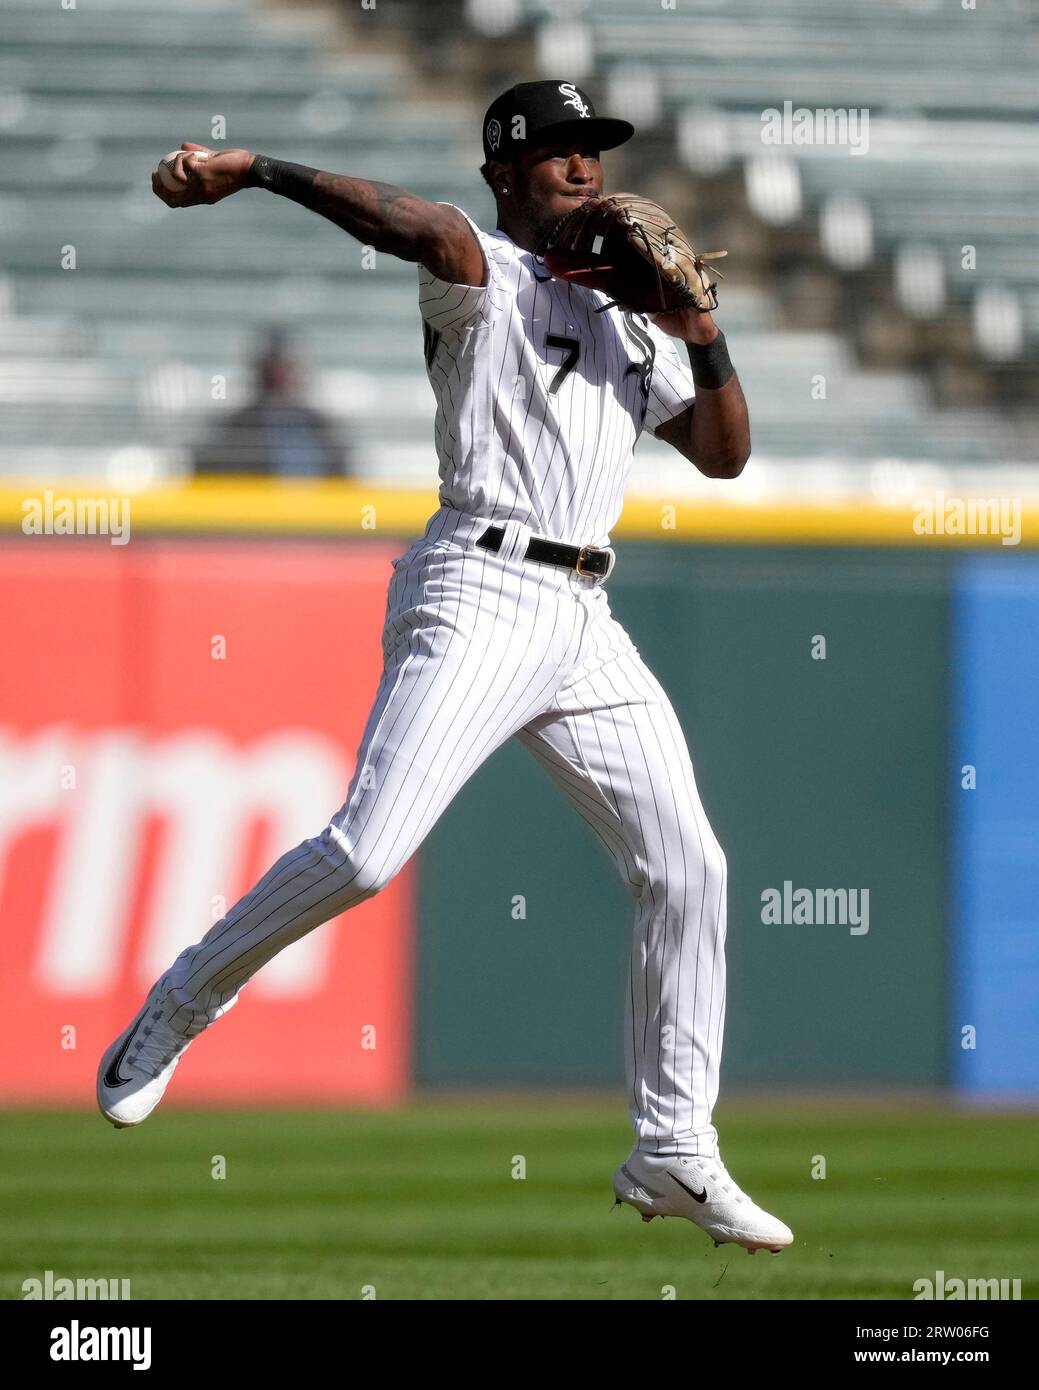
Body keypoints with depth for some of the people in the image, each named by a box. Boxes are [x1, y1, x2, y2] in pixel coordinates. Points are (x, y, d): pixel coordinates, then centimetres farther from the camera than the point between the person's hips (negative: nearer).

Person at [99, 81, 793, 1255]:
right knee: (366, 852, -20)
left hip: (584, 625, 7)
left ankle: (673, 1156, 10)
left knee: (686, 869, 2)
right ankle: (176, 1012, 0)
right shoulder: (482, 275, 1)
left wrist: (703, 341, 5)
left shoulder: (631, 317, 22)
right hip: (478, 596, -7)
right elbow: (425, 229, -22)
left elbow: (724, 454, 22)